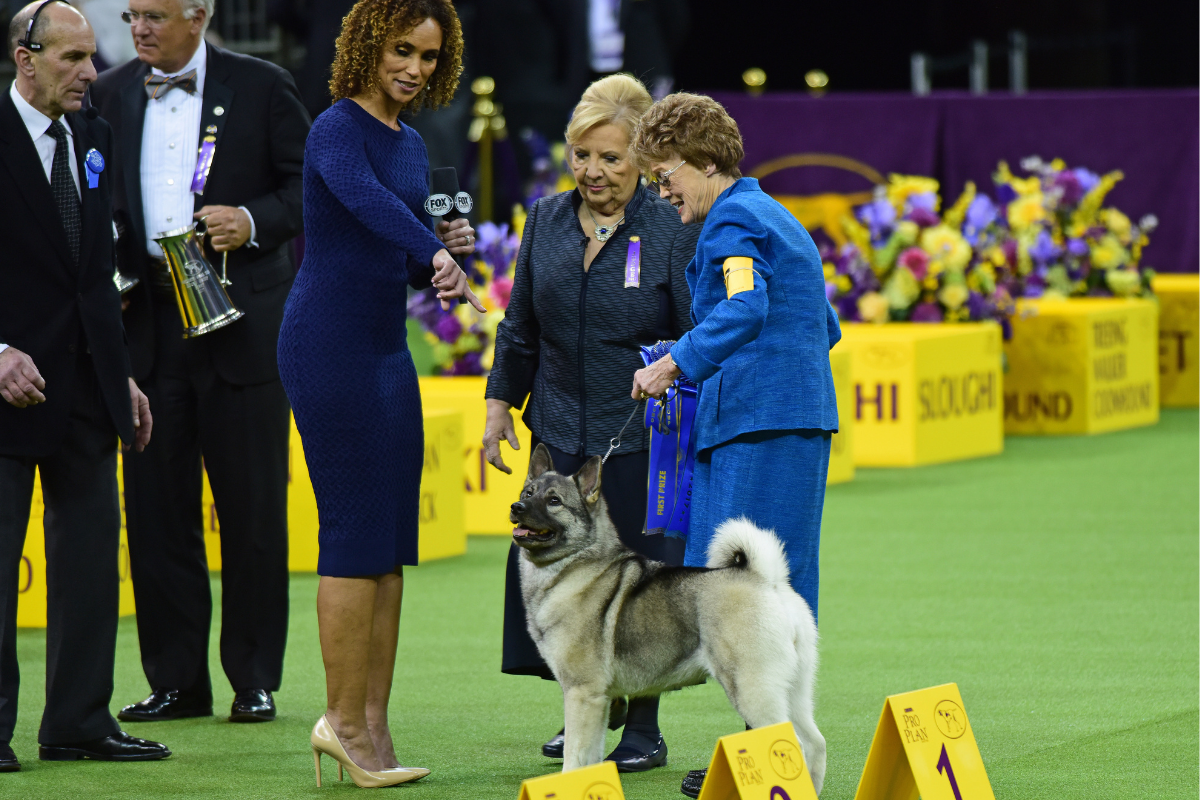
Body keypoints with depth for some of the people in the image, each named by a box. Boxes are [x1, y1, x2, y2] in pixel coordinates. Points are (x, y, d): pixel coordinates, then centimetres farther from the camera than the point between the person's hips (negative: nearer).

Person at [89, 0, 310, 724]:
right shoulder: (109, 96, 11)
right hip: (147, 327, 3)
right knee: (157, 507, 3)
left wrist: (255, 222, -13)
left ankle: (256, 681, 9)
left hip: (242, 323, -3)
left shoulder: (261, 88, 2)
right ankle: (176, 682, 11)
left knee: (253, 508, 1)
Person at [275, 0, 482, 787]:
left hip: (386, 351, 9)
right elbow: (364, 199, -34)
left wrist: (447, 247, 2)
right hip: (330, 344, -9)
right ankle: (344, 717, -3)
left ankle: (373, 723, 9)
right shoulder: (338, 130, -11)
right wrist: (436, 256, -48)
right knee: (357, 532, -8)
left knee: (391, 542, 7)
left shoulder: (412, 144, 15)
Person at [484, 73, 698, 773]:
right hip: (561, 428, 5)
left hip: (643, 435, -5)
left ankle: (644, 728, 9)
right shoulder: (547, 222, 7)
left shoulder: (672, 230, -7)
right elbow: (520, 328, 17)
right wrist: (501, 405, 13)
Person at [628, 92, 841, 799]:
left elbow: (745, 309, -26)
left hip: (758, 425, -10)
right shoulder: (776, 217, 23)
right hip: (803, 419, 10)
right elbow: (824, 327, 28)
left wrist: (677, 363, -29)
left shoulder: (732, 222, -7)